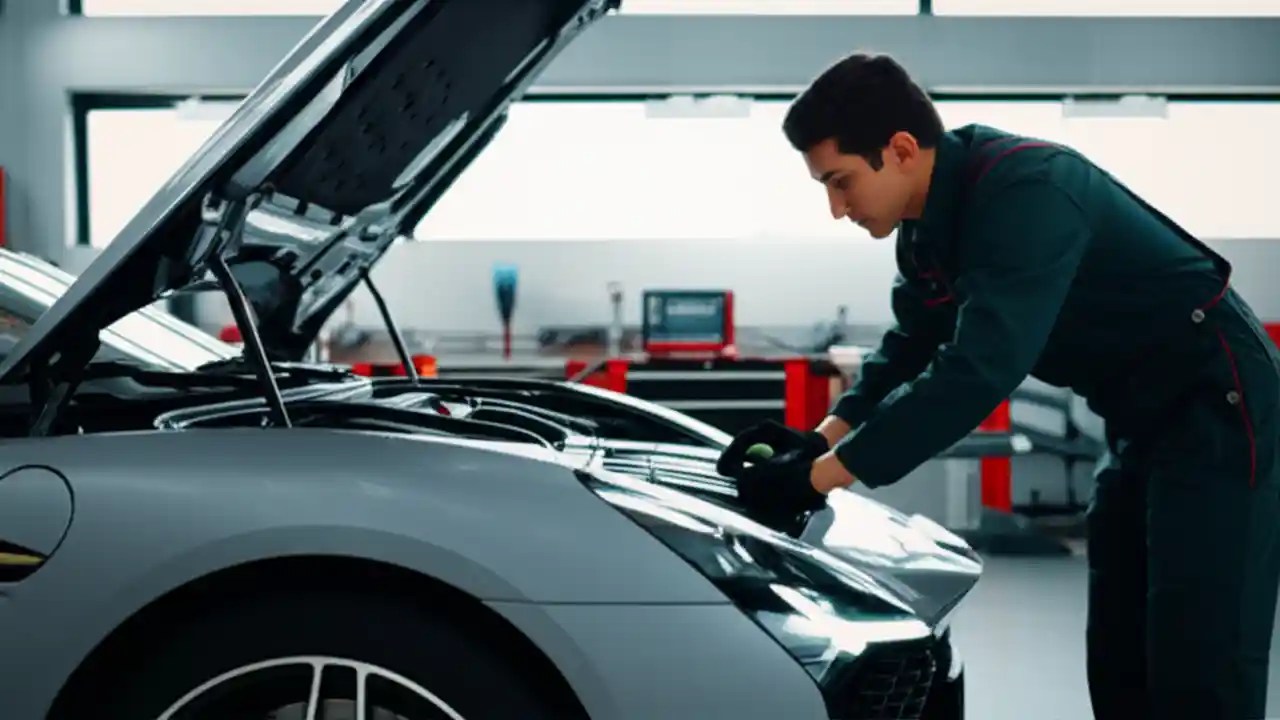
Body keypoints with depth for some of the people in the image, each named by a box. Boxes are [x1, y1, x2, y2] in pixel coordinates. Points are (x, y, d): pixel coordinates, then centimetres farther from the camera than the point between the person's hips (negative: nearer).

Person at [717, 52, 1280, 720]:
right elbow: (909, 349, 10)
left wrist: (819, 476, -32)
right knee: (1119, 660, 12)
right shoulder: (929, 221, 0)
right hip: (1141, 417, 10)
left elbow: (978, 371, -36)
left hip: (1214, 403, -10)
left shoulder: (1027, 193, -29)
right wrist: (820, 439, -6)